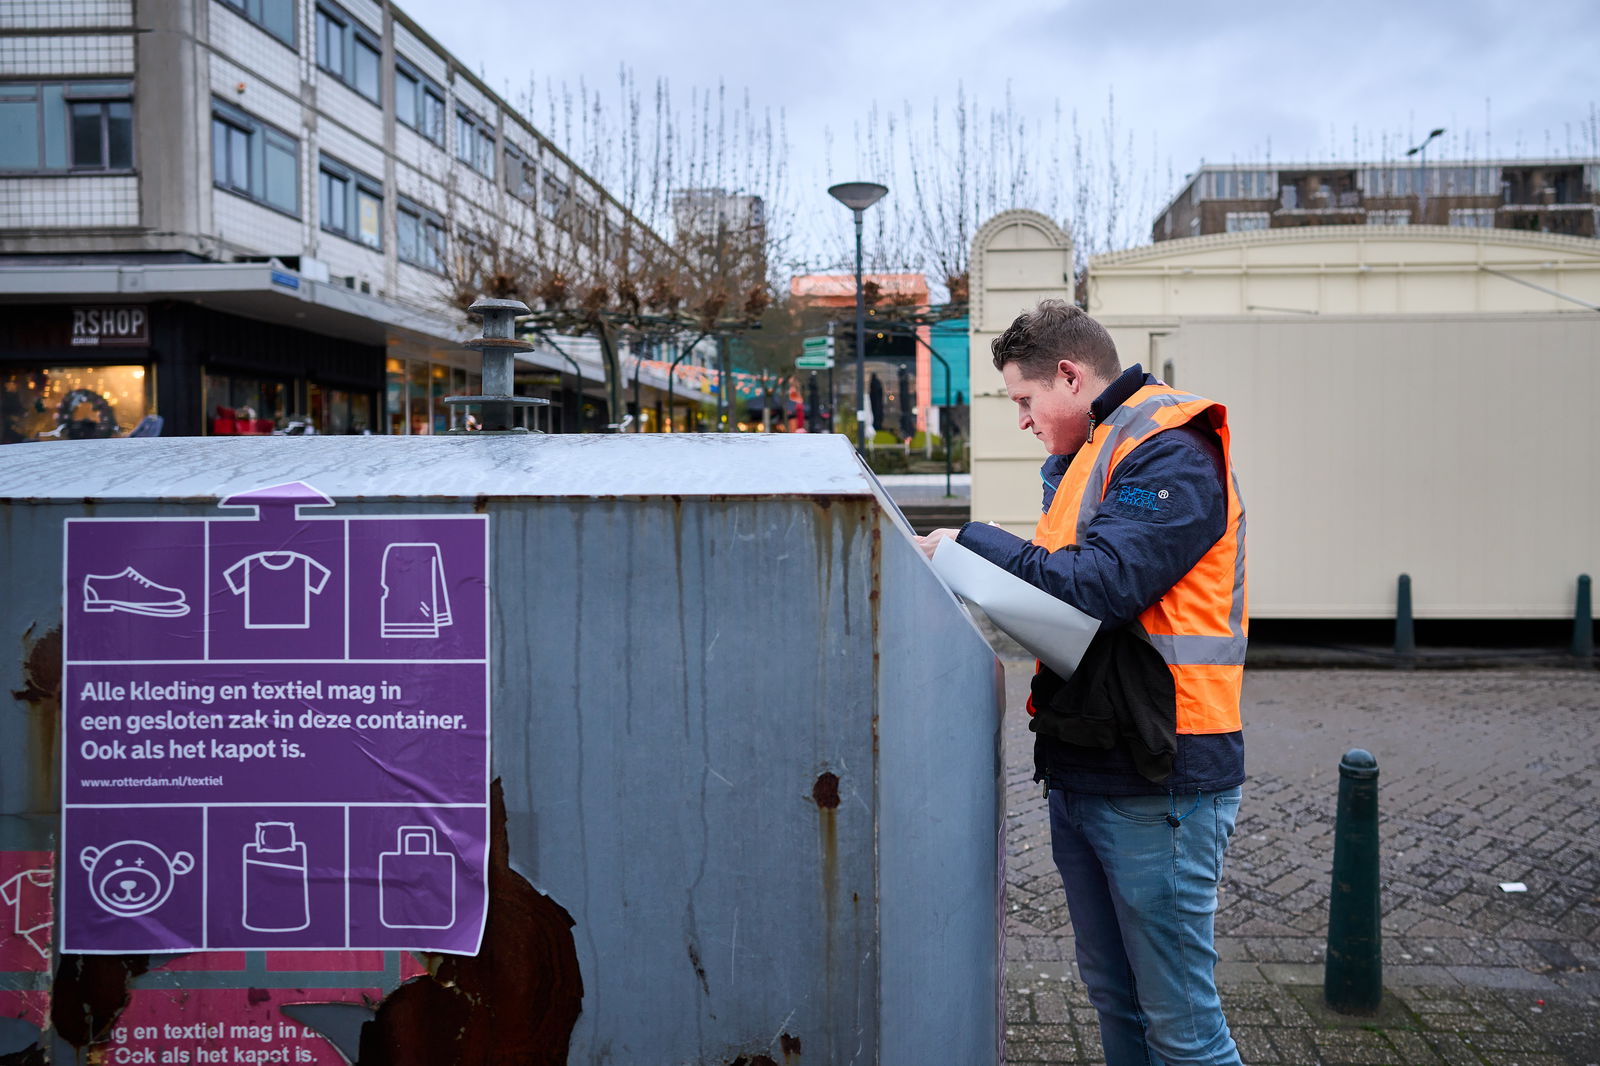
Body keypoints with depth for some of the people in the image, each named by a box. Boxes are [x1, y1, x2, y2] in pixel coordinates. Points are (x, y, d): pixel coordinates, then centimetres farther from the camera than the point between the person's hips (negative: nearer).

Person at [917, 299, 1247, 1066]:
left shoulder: (1170, 454, -13)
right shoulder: (1084, 457, 18)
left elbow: (1100, 584, -23)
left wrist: (970, 542, -15)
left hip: (1157, 783, -9)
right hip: (1081, 771, 9)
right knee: (1112, 995, 20)